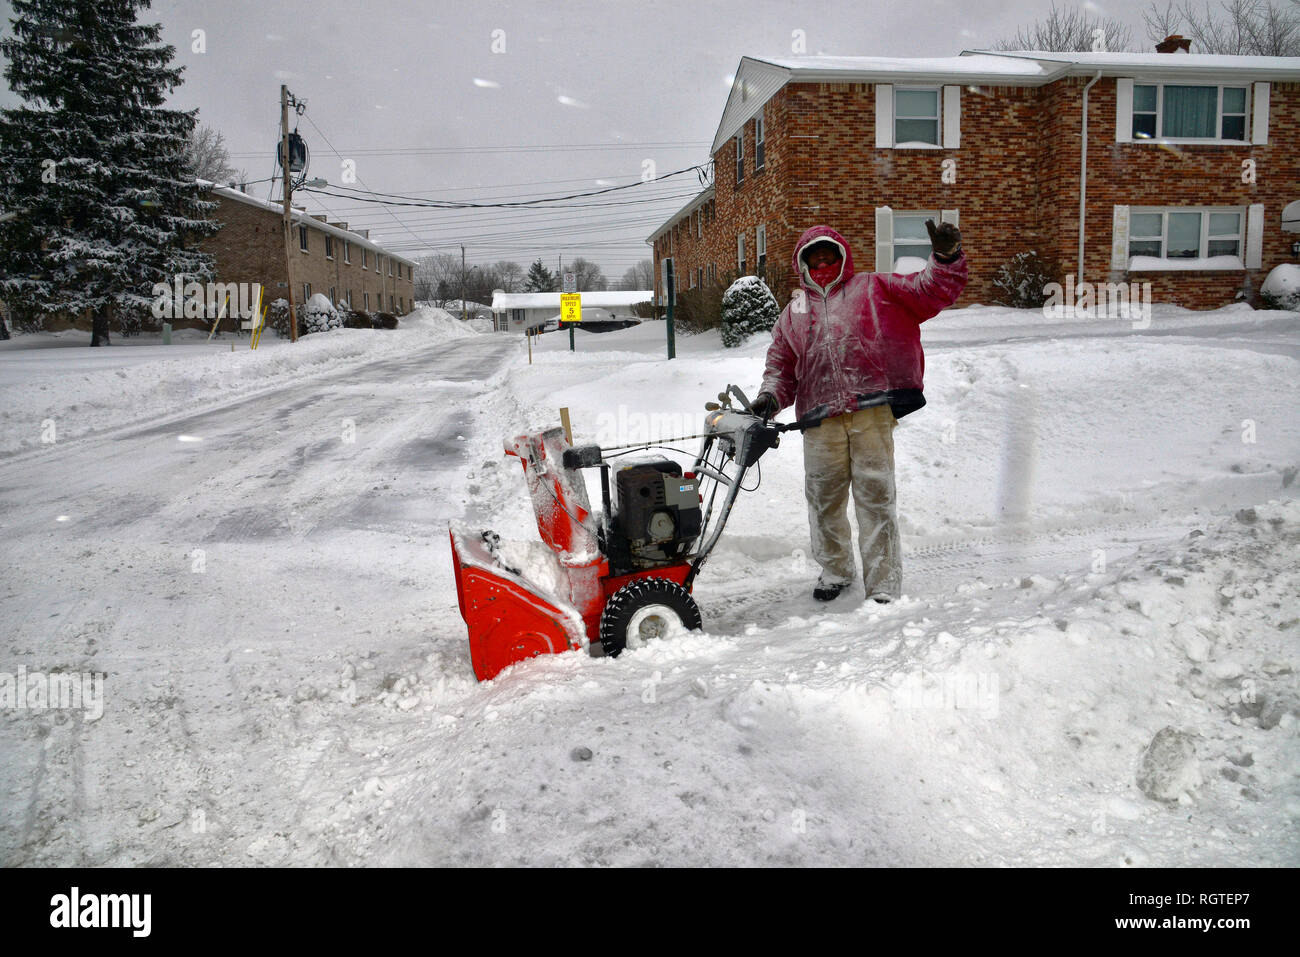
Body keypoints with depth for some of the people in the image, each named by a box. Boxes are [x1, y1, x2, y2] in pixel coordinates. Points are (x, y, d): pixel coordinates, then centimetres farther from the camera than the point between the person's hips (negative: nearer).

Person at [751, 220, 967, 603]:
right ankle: (835, 569, 30)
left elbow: (932, 290, 8)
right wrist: (771, 395, 6)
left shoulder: (874, 288, 15)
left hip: (871, 411, -3)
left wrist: (945, 257, -10)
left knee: (876, 495, -5)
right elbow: (780, 362, 25)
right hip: (820, 418, 4)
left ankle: (883, 585, 2)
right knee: (823, 496, 9)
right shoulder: (794, 311, 25)